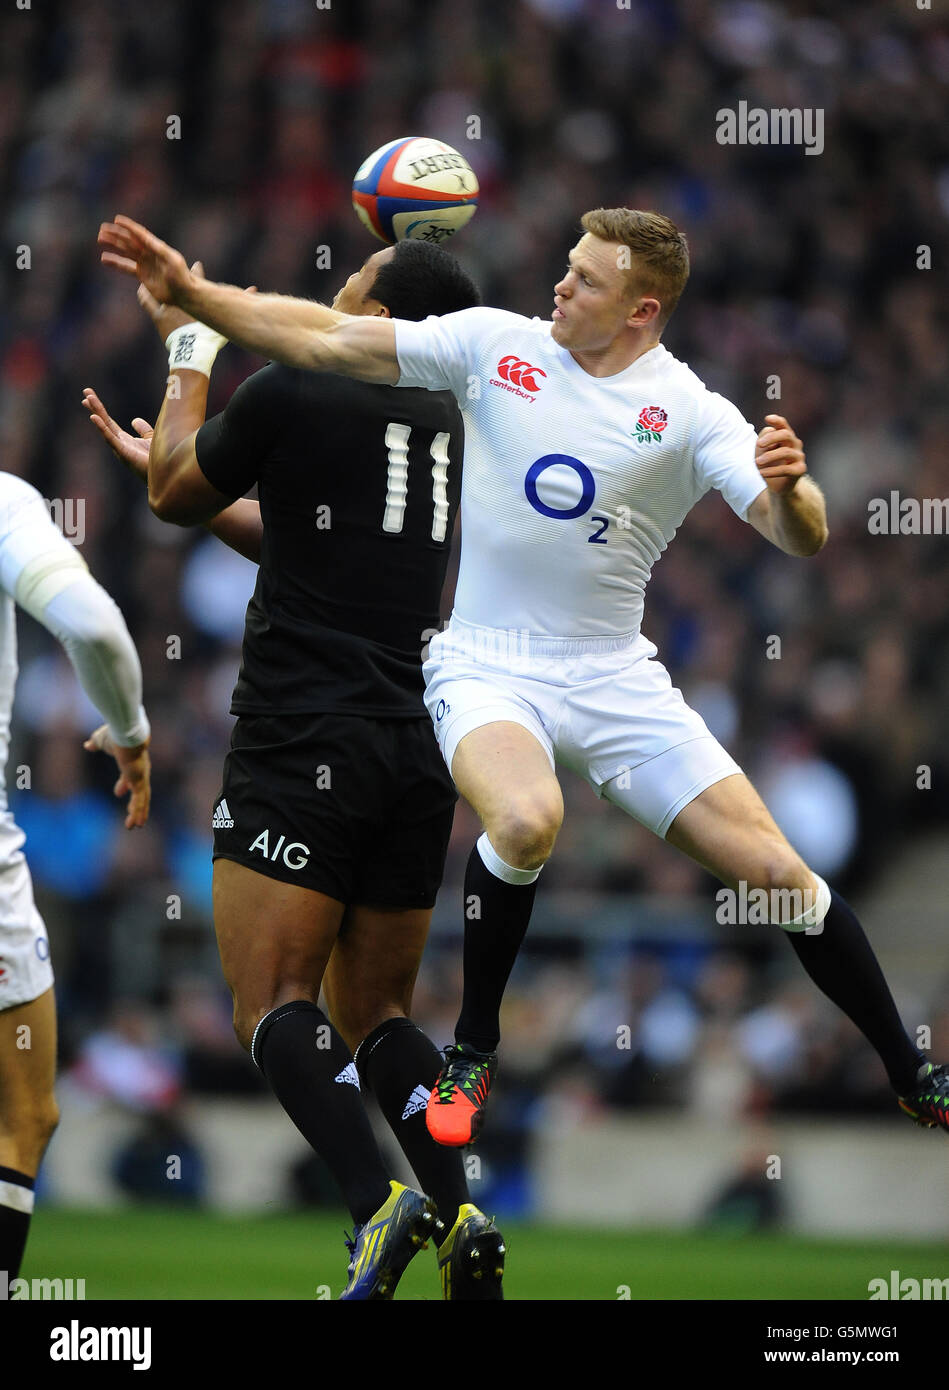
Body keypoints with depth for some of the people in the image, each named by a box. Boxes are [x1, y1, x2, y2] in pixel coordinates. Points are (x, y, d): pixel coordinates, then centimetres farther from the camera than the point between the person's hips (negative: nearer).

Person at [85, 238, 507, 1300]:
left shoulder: (291, 396, -6)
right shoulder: (442, 425, 16)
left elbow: (176, 495, 11)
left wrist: (189, 351, 24)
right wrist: (159, 459, 38)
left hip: (303, 743, -7)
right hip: (419, 753, 7)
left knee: (275, 1005, -8)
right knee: (376, 1014, 13)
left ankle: (378, 1205, -28)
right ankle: (460, 1220, -5)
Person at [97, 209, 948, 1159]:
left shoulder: (690, 412, -5)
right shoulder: (494, 344, -2)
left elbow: (801, 539, -14)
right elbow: (324, 340, 0)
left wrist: (789, 489, -37)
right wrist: (187, 291, -6)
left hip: (615, 680, 1)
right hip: (487, 669, -1)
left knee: (777, 874, -5)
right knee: (526, 820, -34)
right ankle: (472, 1052, -11)